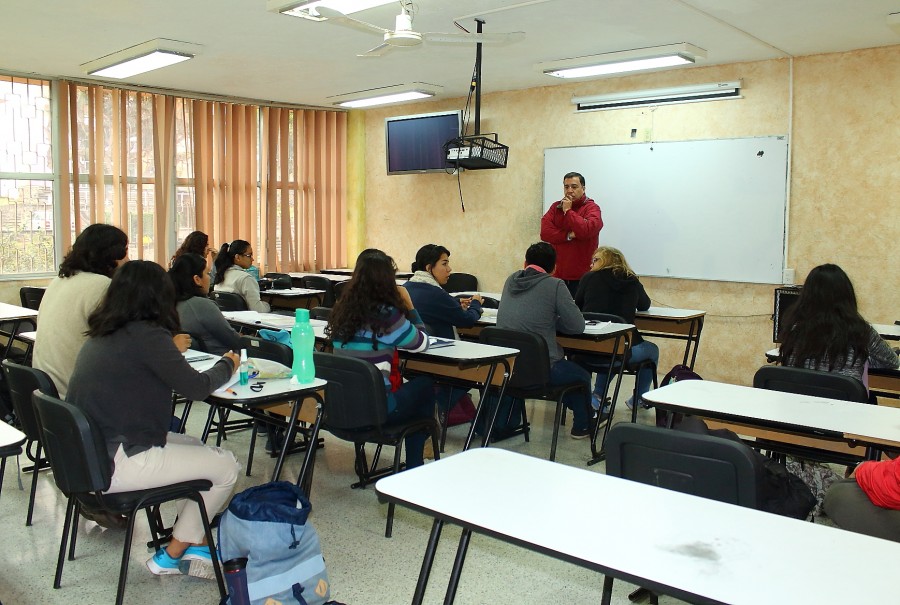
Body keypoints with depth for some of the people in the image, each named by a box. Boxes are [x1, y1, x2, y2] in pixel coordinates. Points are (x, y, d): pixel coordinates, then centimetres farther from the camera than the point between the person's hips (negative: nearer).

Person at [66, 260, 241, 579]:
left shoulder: (101, 334, 7)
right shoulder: (146, 336, -18)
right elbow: (196, 387, -12)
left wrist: (171, 350, 31)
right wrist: (227, 364, 6)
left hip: (89, 452, 10)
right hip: (115, 464, -10)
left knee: (198, 447, 20)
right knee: (226, 466, -1)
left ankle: (194, 543, 19)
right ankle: (172, 556, 13)